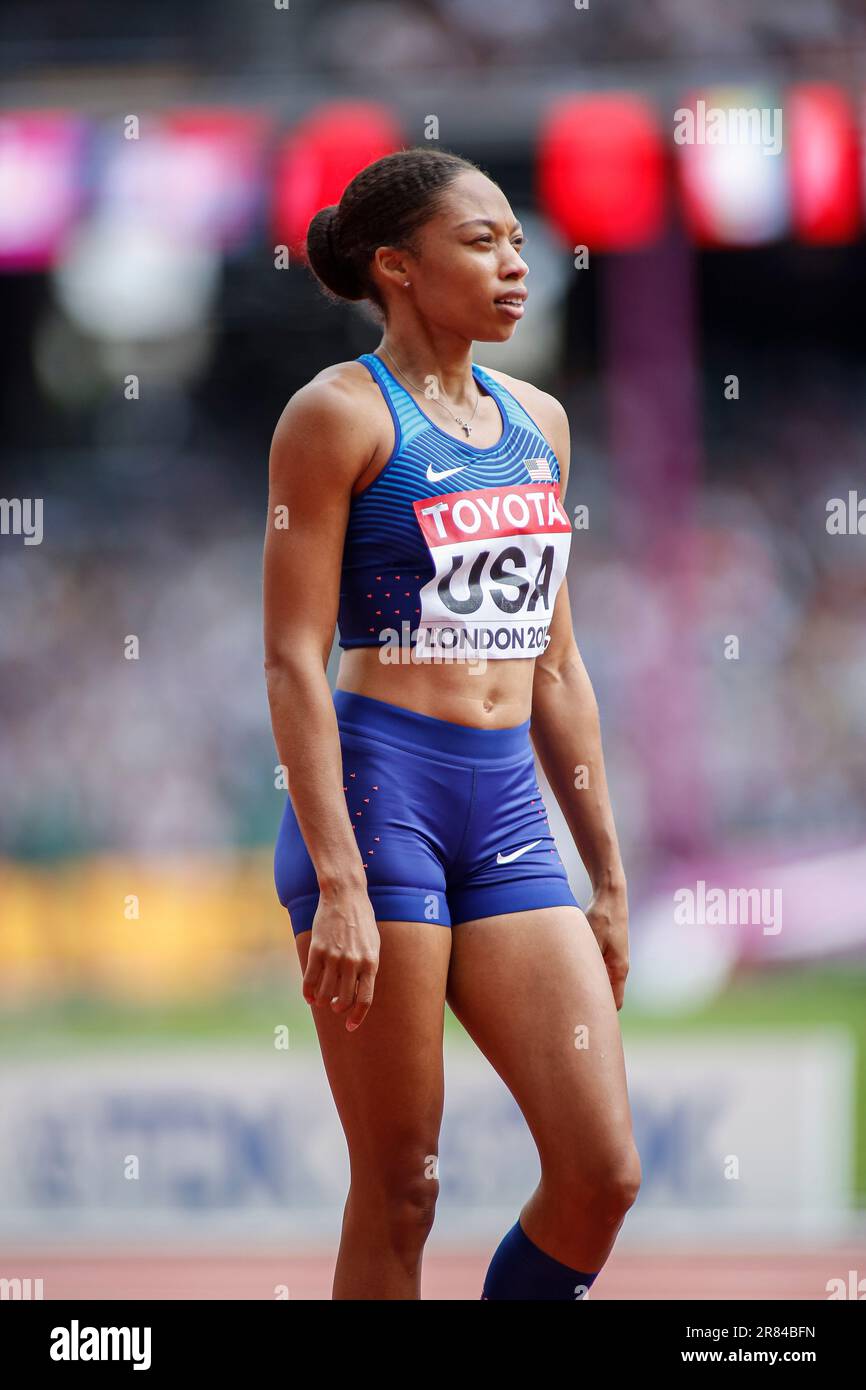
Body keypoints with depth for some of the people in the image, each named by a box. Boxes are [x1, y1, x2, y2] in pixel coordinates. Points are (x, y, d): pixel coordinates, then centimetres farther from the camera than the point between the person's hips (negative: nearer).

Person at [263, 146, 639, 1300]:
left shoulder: (537, 420, 16)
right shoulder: (340, 414, -4)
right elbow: (293, 659, -10)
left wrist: (609, 879, 18)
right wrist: (337, 883, -18)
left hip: (510, 812, 6)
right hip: (377, 795, -6)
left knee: (603, 1173, -3)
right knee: (400, 1191, -3)